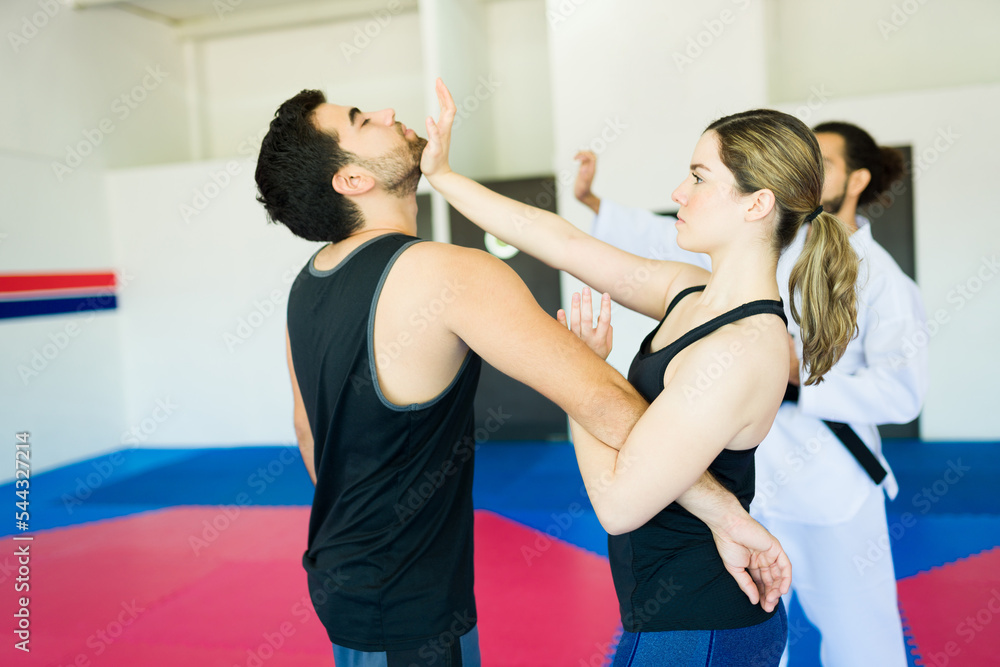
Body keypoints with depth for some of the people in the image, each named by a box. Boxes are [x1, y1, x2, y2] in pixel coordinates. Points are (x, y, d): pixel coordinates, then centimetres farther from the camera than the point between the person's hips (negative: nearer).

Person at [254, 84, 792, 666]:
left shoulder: (307, 287, 1)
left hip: (338, 570, 8)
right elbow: (602, 400, -32)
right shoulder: (448, 274, -27)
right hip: (405, 617, -8)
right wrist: (723, 511, -21)